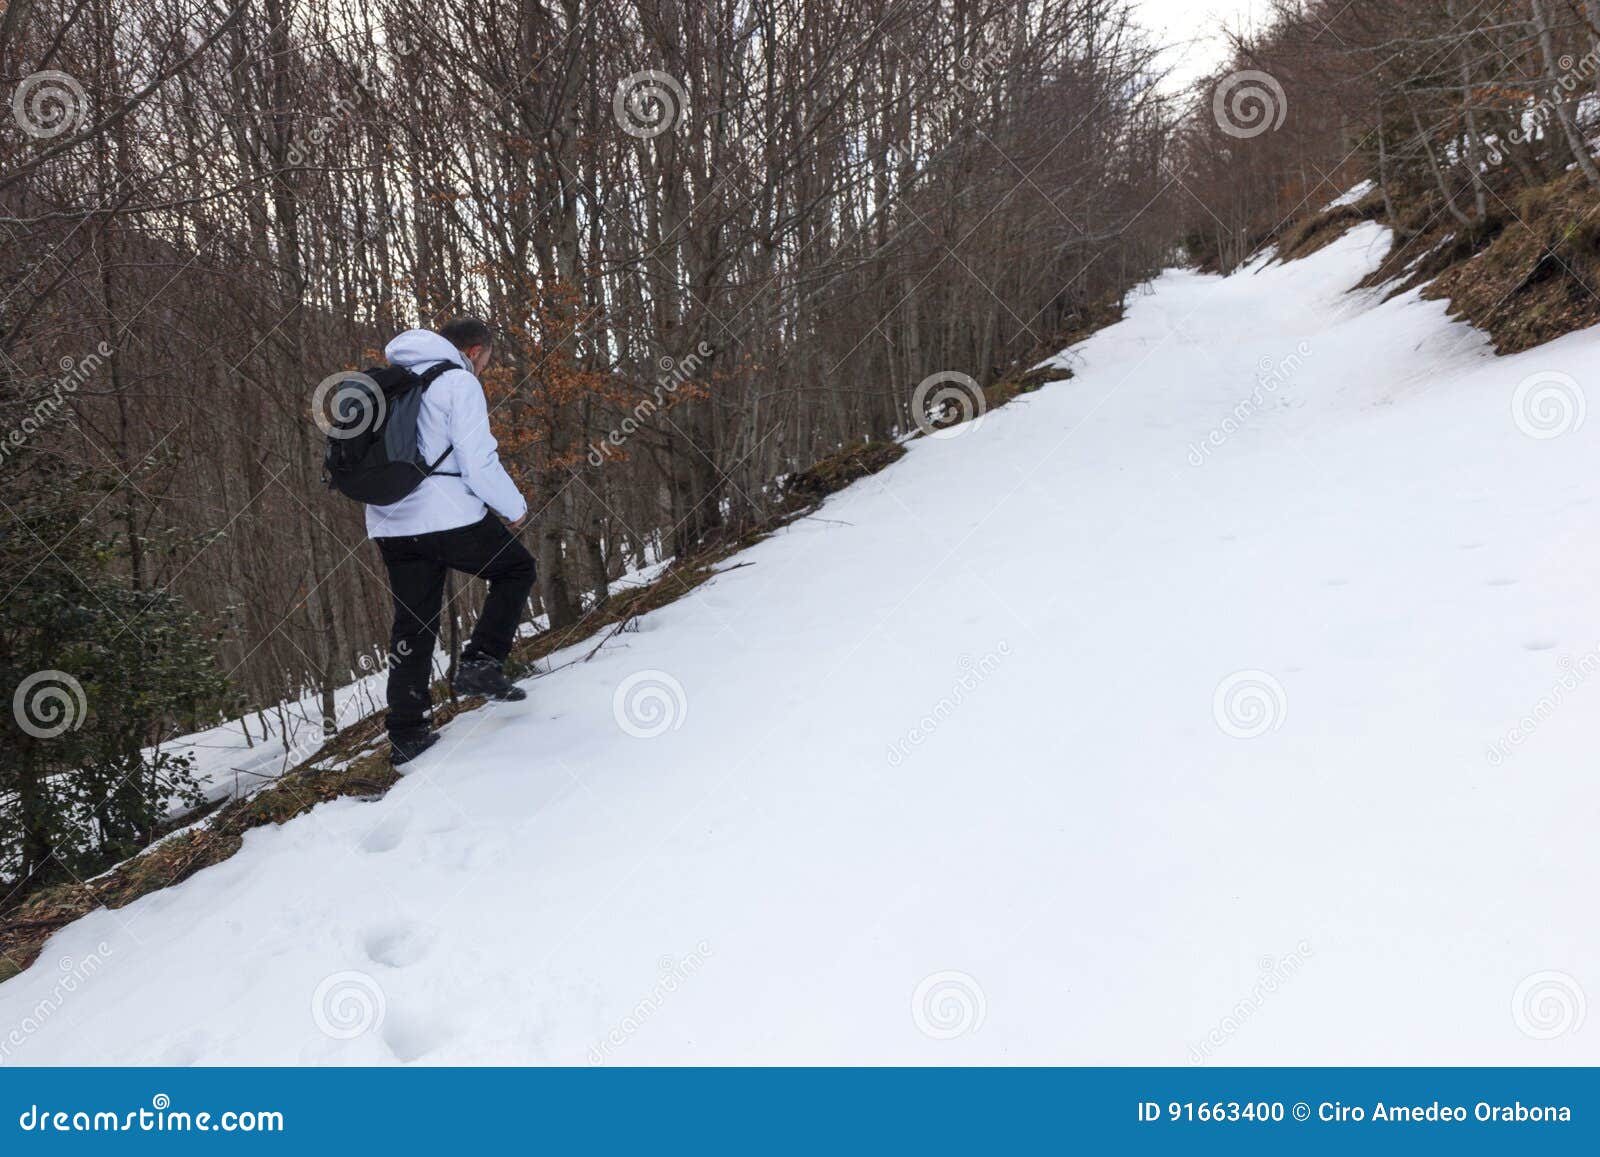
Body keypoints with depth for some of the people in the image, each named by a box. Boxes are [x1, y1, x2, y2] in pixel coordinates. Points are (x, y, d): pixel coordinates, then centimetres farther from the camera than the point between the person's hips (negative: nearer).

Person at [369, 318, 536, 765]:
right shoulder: (458, 382, -6)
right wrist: (515, 507, 0)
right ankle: (481, 663, 1)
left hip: (390, 526, 7)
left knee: (412, 625, 13)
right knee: (516, 568, 16)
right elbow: (478, 460, -13)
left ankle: (405, 734, 12)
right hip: (449, 518, -7)